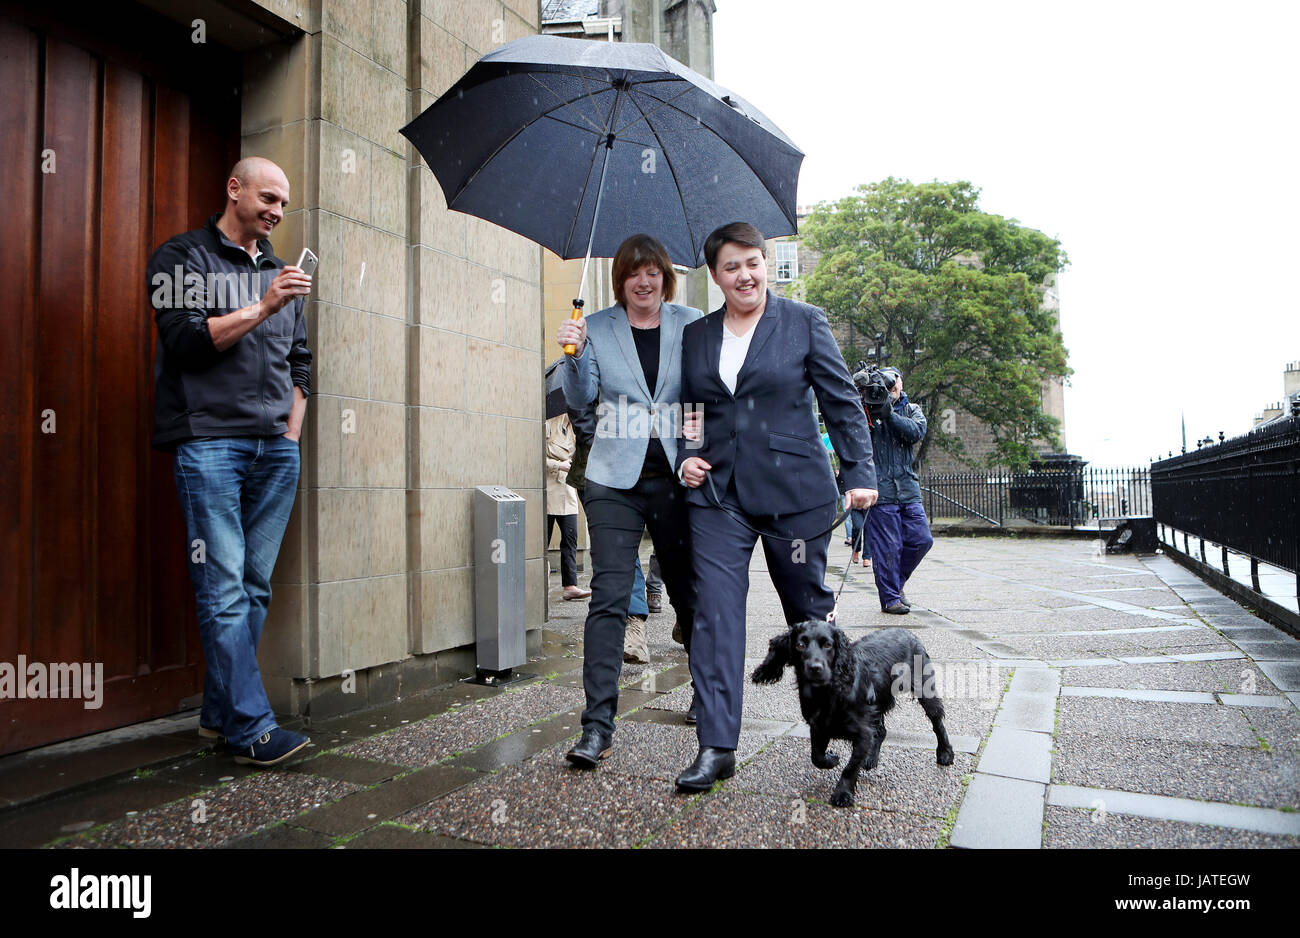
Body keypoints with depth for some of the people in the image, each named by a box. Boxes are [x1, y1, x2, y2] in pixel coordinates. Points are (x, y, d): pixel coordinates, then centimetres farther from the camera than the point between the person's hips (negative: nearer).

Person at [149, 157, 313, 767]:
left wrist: (292, 431, 13)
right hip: (209, 443, -5)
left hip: (274, 449, 6)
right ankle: (251, 727, -7)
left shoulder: (277, 271, 23)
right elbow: (186, 340, -7)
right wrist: (261, 309, -12)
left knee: (255, 586, 5)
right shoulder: (183, 256, 6)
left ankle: (219, 712, 16)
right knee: (224, 590, -9)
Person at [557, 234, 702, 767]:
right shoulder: (597, 328, 6)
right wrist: (574, 355, -17)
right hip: (616, 480, -1)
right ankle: (597, 726, -2)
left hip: (676, 477, 1)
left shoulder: (691, 324, 8)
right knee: (609, 598, -7)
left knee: (689, 593, 12)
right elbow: (579, 399, 1)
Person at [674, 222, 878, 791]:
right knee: (714, 613, -7)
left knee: (808, 611, 11)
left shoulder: (804, 322, 2)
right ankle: (716, 747, 0)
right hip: (719, 493, 2)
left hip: (795, 489, -2)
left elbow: (842, 402, 2)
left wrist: (859, 474, -4)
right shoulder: (695, 336, 11)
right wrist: (685, 459, 2)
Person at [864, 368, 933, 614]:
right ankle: (890, 598, 8)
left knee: (921, 539, 4)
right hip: (880, 490, -4)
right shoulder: (866, 409, 4)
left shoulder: (911, 409, 14)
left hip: (909, 490, 4)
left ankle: (896, 582, 25)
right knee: (888, 547, -4)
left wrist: (890, 415, -19)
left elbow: (917, 431, -7)